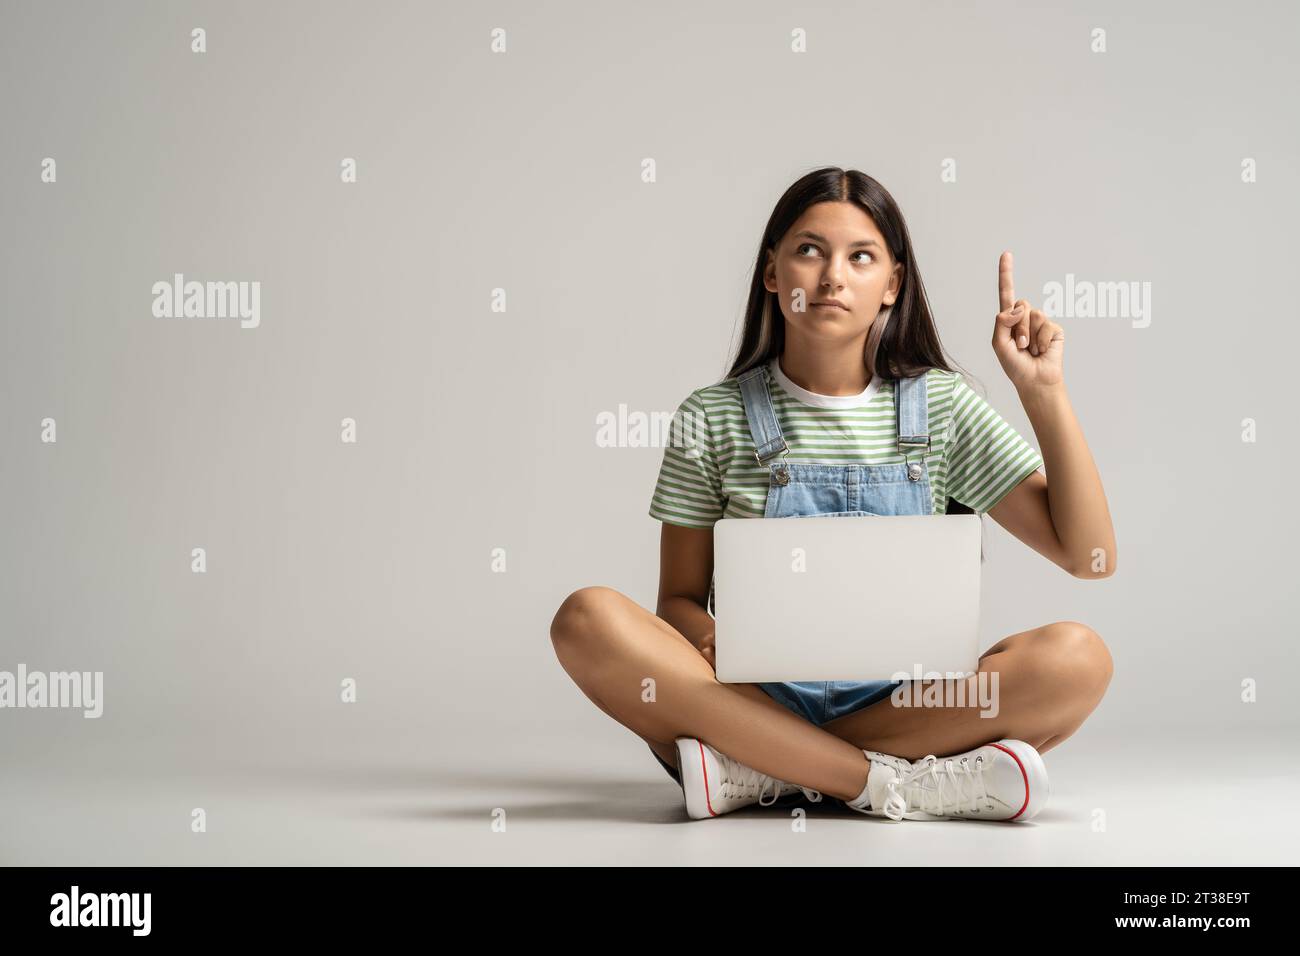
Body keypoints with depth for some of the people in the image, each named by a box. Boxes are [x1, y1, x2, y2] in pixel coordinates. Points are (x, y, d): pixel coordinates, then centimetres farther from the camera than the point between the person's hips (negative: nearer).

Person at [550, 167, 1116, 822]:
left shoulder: (940, 406, 6)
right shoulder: (713, 419, 5)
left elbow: (1089, 556, 1)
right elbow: (679, 601, 8)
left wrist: (1044, 391, -7)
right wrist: (712, 639, -16)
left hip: (900, 706, 1)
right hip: (753, 700, -1)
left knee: (1077, 657, -27)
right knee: (589, 619, -28)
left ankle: (753, 774, -24)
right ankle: (894, 784, -27)